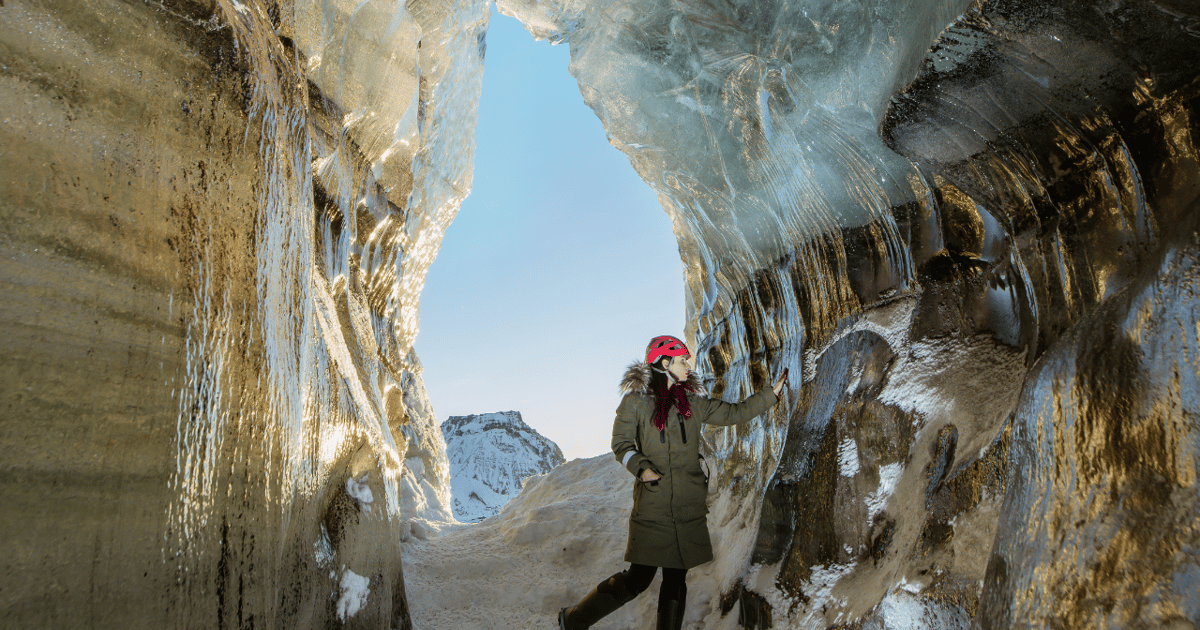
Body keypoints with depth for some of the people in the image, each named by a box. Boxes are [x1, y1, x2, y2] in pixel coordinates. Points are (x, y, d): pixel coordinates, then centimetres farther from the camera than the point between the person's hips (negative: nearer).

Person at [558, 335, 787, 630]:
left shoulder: (693, 403, 11)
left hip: (689, 508, 5)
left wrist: (772, 393, 11)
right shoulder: (636, 400, -2)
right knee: (638, 578, -2)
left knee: (676, 579, 8)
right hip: (653, 505, -5)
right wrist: (641, 467, -18)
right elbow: (621, 443, -1)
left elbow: (734, 413, 15)